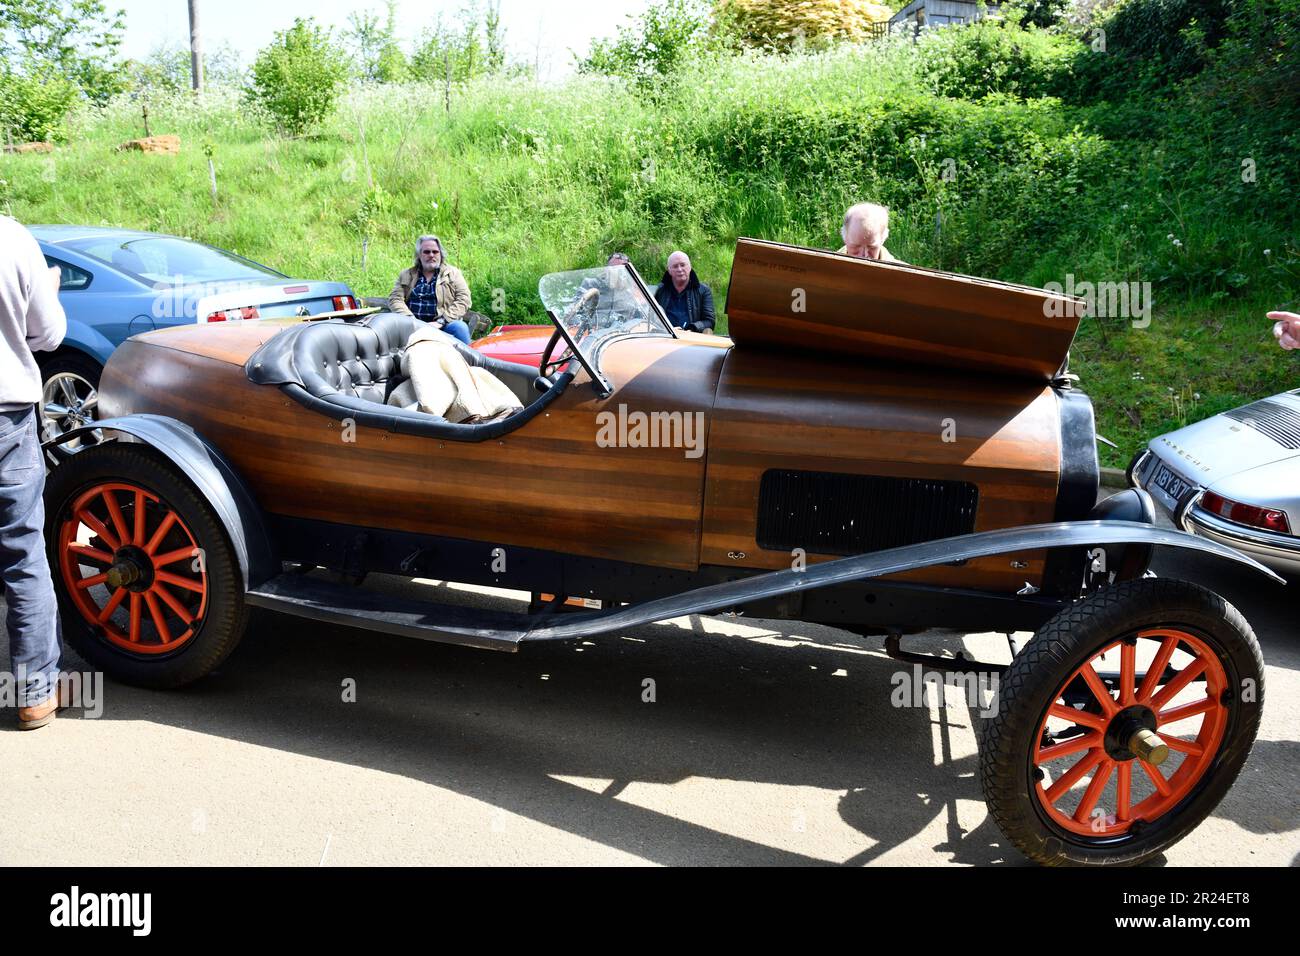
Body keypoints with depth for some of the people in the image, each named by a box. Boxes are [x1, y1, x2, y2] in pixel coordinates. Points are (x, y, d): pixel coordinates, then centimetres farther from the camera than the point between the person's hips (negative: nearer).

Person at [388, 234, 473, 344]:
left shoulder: (453, 273, 13)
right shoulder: (405, 275, 18)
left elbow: (463, 300, 1)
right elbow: (395, 299, 8)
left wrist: (441, 321, -12)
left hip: (443, 325, -1)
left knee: (460, 327, -33)